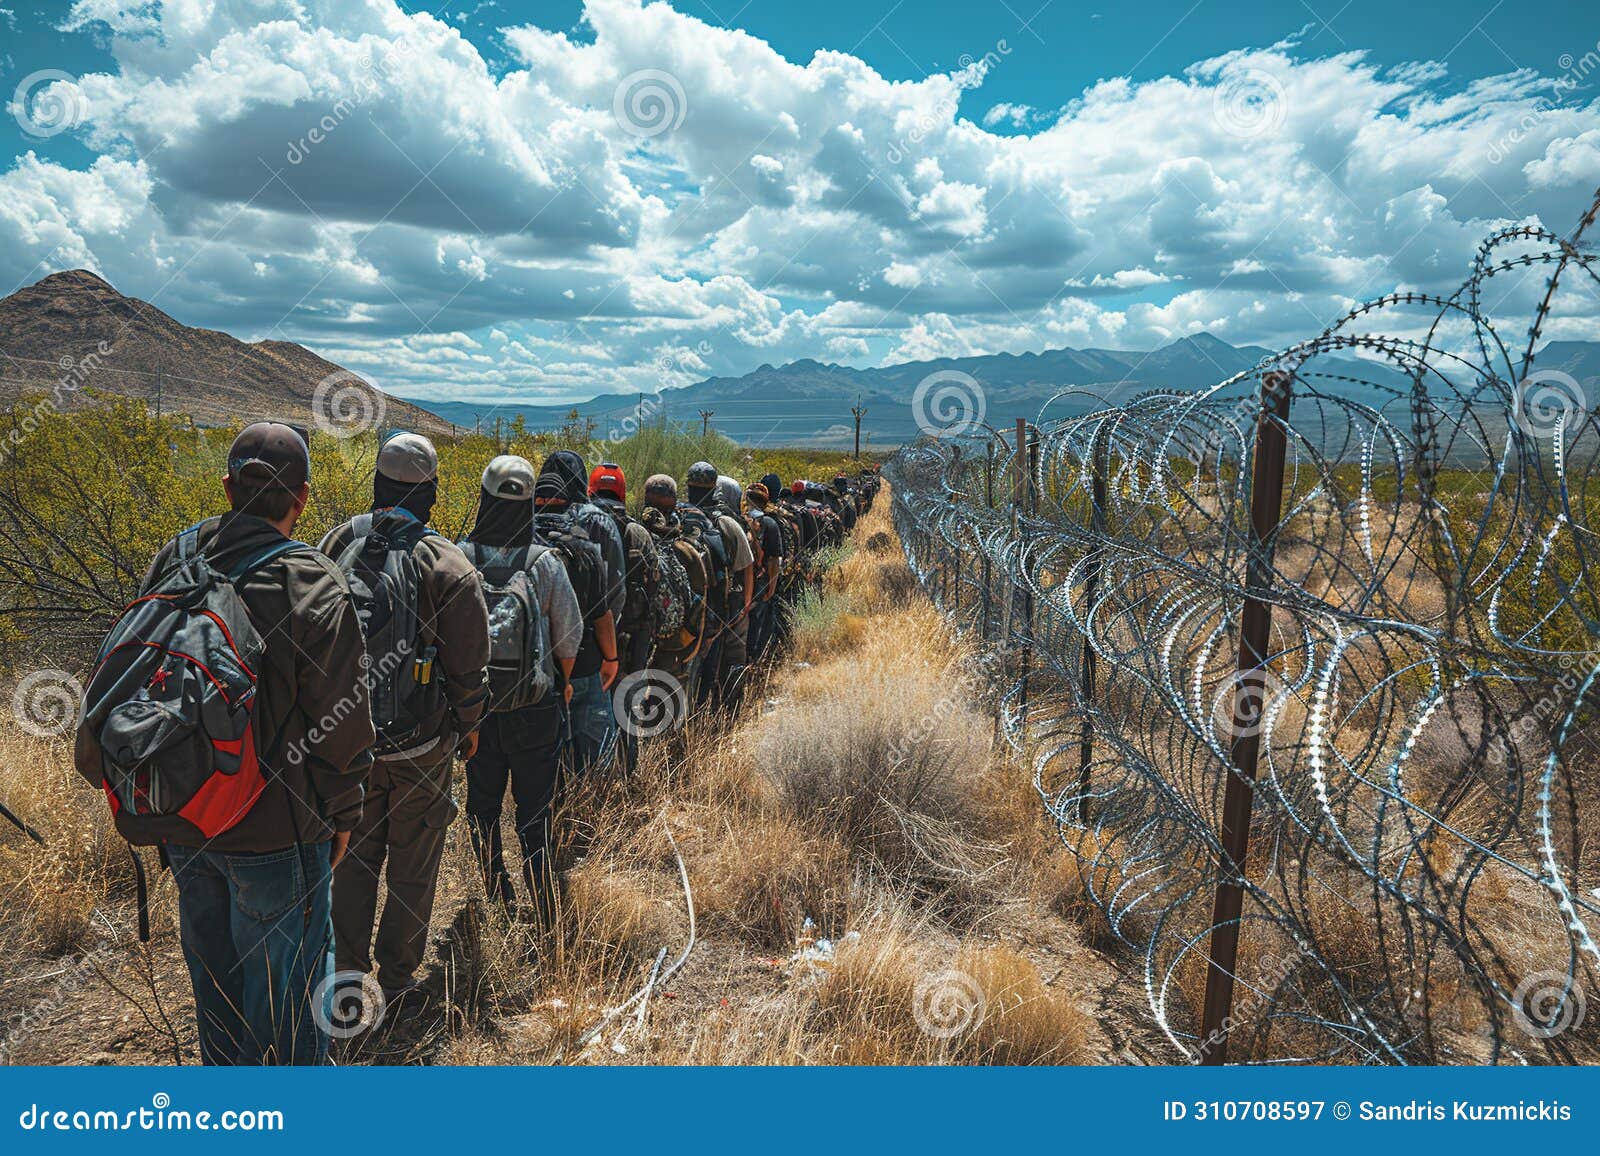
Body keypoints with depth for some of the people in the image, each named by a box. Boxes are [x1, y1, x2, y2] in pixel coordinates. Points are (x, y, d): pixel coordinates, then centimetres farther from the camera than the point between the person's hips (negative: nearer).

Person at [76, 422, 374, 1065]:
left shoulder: (172, 562, -4)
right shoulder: (317, 590, -21)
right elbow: (341, 722, -16)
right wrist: (342, 814, -2)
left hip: (181, 820, 6)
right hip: (276, 832, -6)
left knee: (213, 968, 24)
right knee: (285, 976, 12)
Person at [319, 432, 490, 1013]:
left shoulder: (335, 544, -3)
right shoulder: (448, 566, -15)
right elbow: (468, 665, -11)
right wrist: (468, 726, 6)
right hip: (420, 745, -4)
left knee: (352, 858, 19)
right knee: (411, 866, 13)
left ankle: (347, 974, 31)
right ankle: (396, 982, 25)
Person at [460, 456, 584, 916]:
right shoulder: (545, 562, -13)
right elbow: (570, 635, -7)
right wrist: (564, 683, 12)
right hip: (536, 706, -1)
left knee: (482, 804, 18)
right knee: (534, 809, 9)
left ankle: (497, 898, 31)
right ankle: (543, 911, 17)